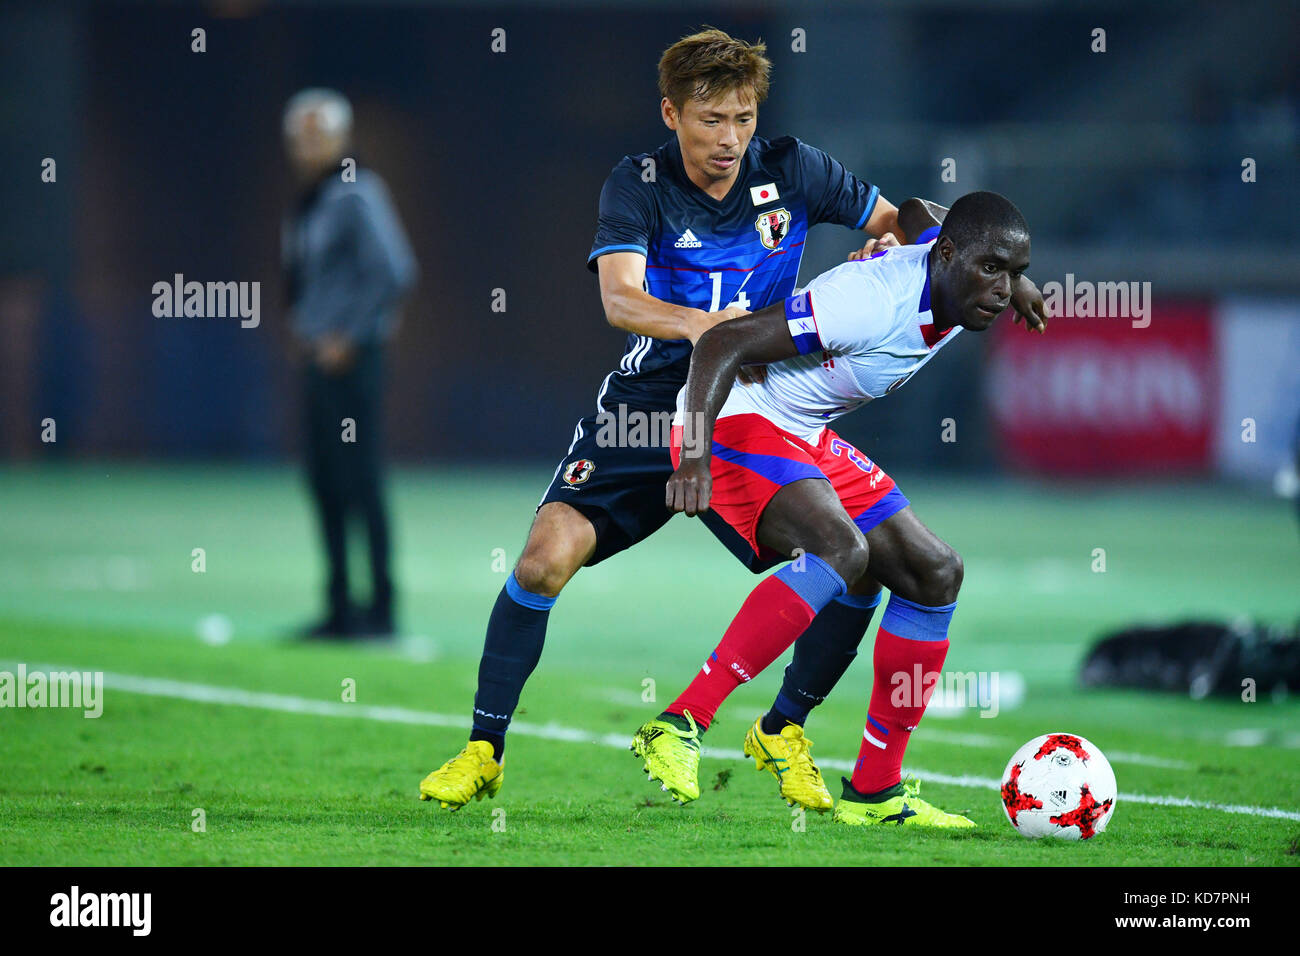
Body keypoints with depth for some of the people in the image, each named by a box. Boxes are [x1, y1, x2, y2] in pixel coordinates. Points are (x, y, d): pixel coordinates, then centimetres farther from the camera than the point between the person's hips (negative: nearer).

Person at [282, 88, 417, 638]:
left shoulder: (356, 195, -12)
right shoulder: (306, 204, 15)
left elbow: (394, 272, -19)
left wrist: (349, 336, -17)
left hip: (351, 360, -9)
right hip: (320, 359, 9)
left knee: (359, 481, -9)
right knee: (325, 484, 9)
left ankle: (380, 607, -6)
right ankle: (341, 609, 15)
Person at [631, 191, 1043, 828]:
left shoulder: (952, 280, -3)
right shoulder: (873, 300, -30)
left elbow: (914, 213, 23)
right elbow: (722, 343, -30)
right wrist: (695, 458, -40)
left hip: (803, 440, 10)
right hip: (733, 421, -10)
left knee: (933, 574, 6)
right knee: (842, 549, -34)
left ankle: (875, 792, 12)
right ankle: (679, 727, -35)